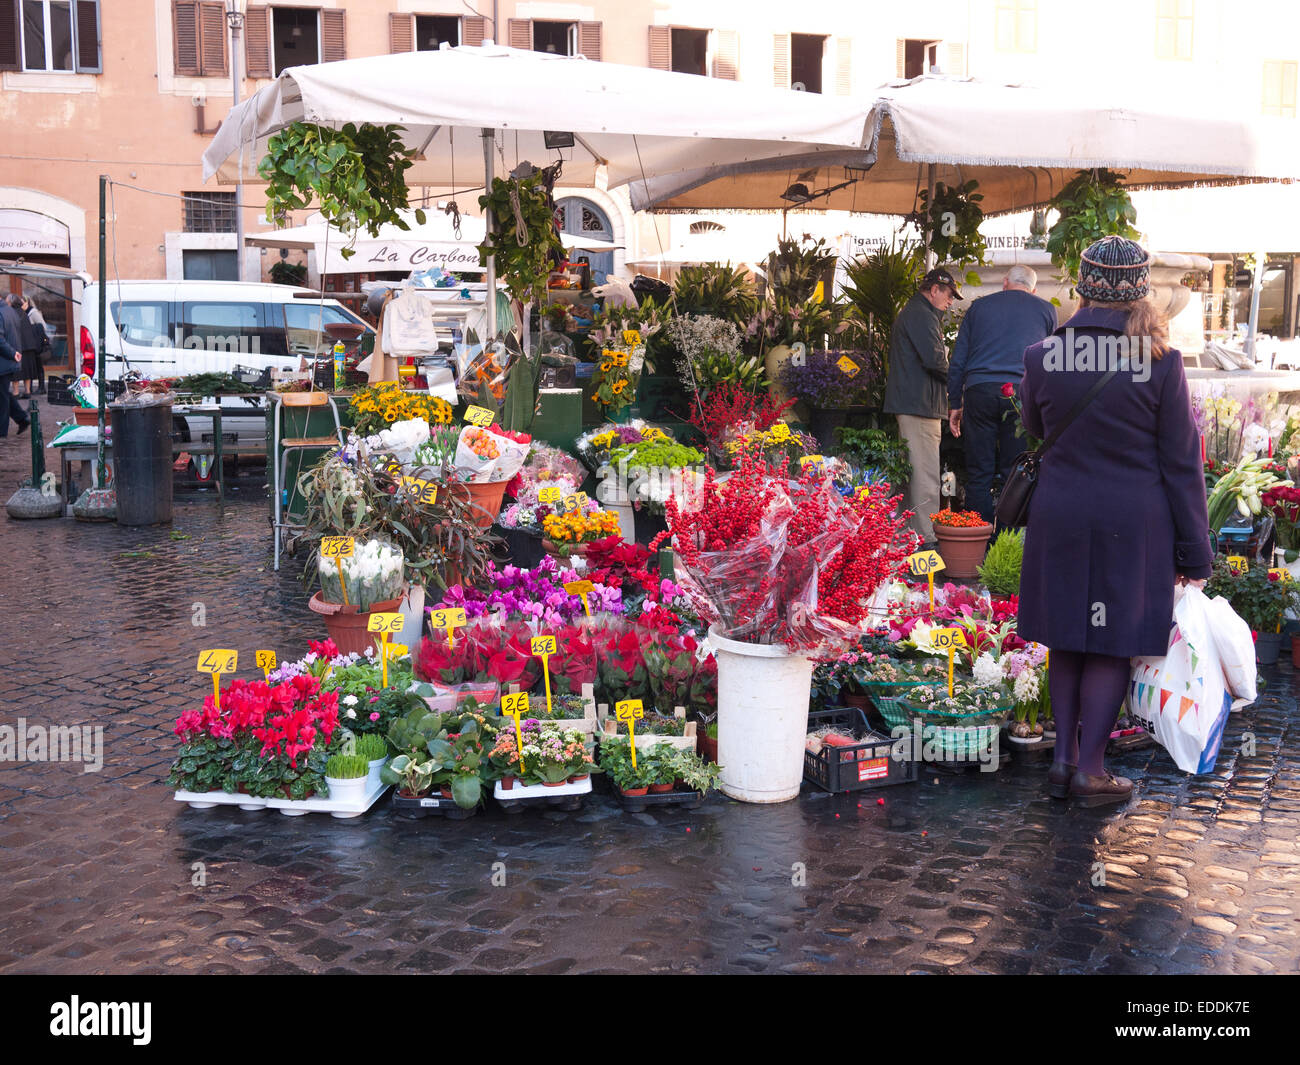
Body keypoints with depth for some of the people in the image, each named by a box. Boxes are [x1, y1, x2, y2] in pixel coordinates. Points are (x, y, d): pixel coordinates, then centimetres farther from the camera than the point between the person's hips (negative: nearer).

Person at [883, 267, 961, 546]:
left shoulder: (910, 313, 24)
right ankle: (927, 540, -10)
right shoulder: (921, 315, -11)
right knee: (926, 476, -10)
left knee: (917, 473, 14)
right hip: (919, 405, -11)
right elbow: (934, 359, -20)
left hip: (911, 404, 11)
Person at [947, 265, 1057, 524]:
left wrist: (955, 404, 16)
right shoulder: (1046, 310, 15)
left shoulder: (979, 306, 16)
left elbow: (957, 361, 13)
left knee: (979, 474, 3)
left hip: (979, 391, 1)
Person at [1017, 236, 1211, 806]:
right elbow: (1182, 462, -5)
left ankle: (1064, 756, 21)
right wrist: (1194, 550, 2)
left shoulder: (1041, 355, -4)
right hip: (1134, 521, -2)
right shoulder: (1160, 360, -9)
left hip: (1060, 517, 2)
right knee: (1112, 645, 7)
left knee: (1065, 640, 15)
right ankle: (1090, 768, 12)